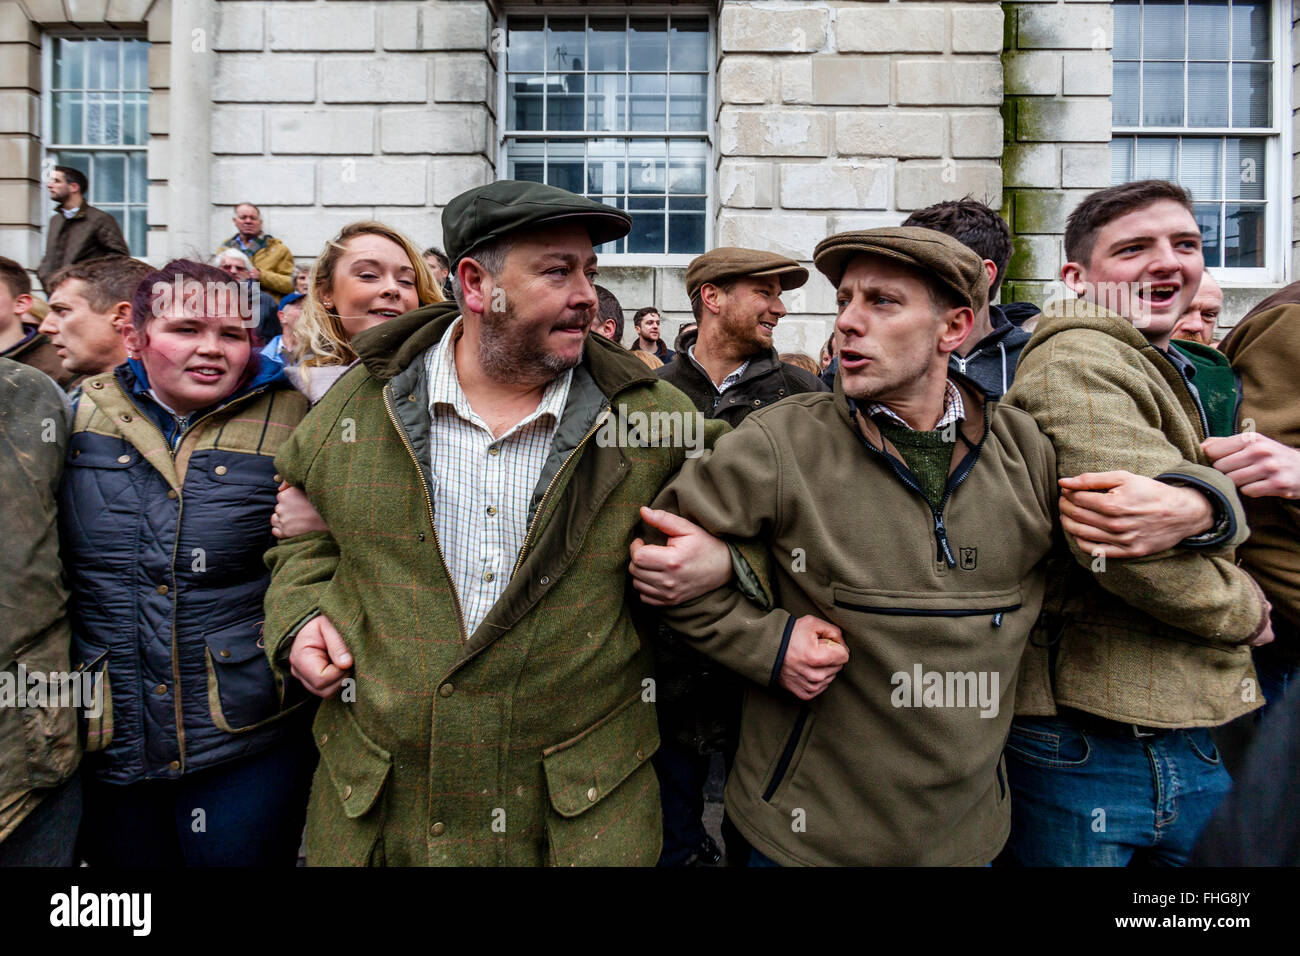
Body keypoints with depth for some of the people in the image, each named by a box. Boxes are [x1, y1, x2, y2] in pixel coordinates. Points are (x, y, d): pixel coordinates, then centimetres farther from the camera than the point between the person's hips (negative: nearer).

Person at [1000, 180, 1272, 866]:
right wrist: (1247, 613, -7)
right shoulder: (1075, 360, -16)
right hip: (1087, 749, -9)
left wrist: (1200, 504, -26)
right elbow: (1133, 553, -27)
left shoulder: (1176, 374, 16)